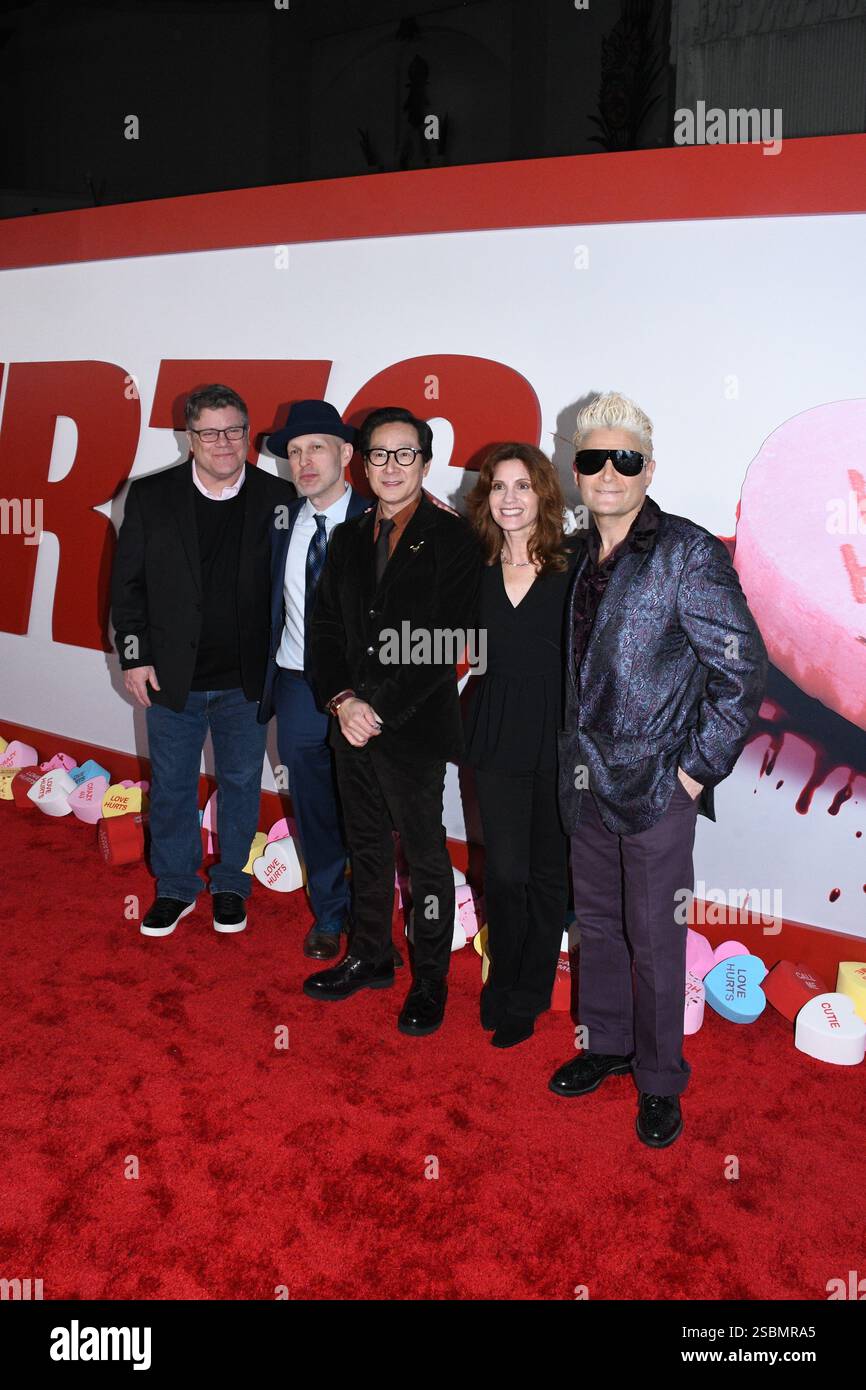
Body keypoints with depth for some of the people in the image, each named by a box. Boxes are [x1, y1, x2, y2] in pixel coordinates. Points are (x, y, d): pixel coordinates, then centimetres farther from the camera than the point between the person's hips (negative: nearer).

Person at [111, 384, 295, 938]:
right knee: (172, 788, 12)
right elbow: (128, 583, 1)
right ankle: (175, 888, 31)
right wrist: (134, 657, -4)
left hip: (246, 679, 0)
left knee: (241, 785, 13)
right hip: (172, 678, 0)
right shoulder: (151, 496, -2)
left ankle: (231, 886, 32)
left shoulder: (277, 497, -3)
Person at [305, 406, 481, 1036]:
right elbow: (326, 626, 8)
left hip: (415, 729, -6)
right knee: (367, 847, 18)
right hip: (353, 722, 6)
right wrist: (343, 699, -7)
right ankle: (370, 957, 35)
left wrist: (379, 709, -16)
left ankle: (431, 979, 23)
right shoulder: (349, 539, 10)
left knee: (425, 854, 6)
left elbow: (442, 645, -15)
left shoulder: (452, 539, -9)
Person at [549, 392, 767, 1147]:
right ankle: (606, 1044, 39)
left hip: (656, 788, -6)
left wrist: (699, 769, -13)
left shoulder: (689, 553, -12)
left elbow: (744, 668, -13)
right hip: (587, 780, 6)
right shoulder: (584, 556, 8)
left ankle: (660, 1083, 25)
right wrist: (577, 751, 10)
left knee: (655, 940, 6)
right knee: (598, 923, 19)